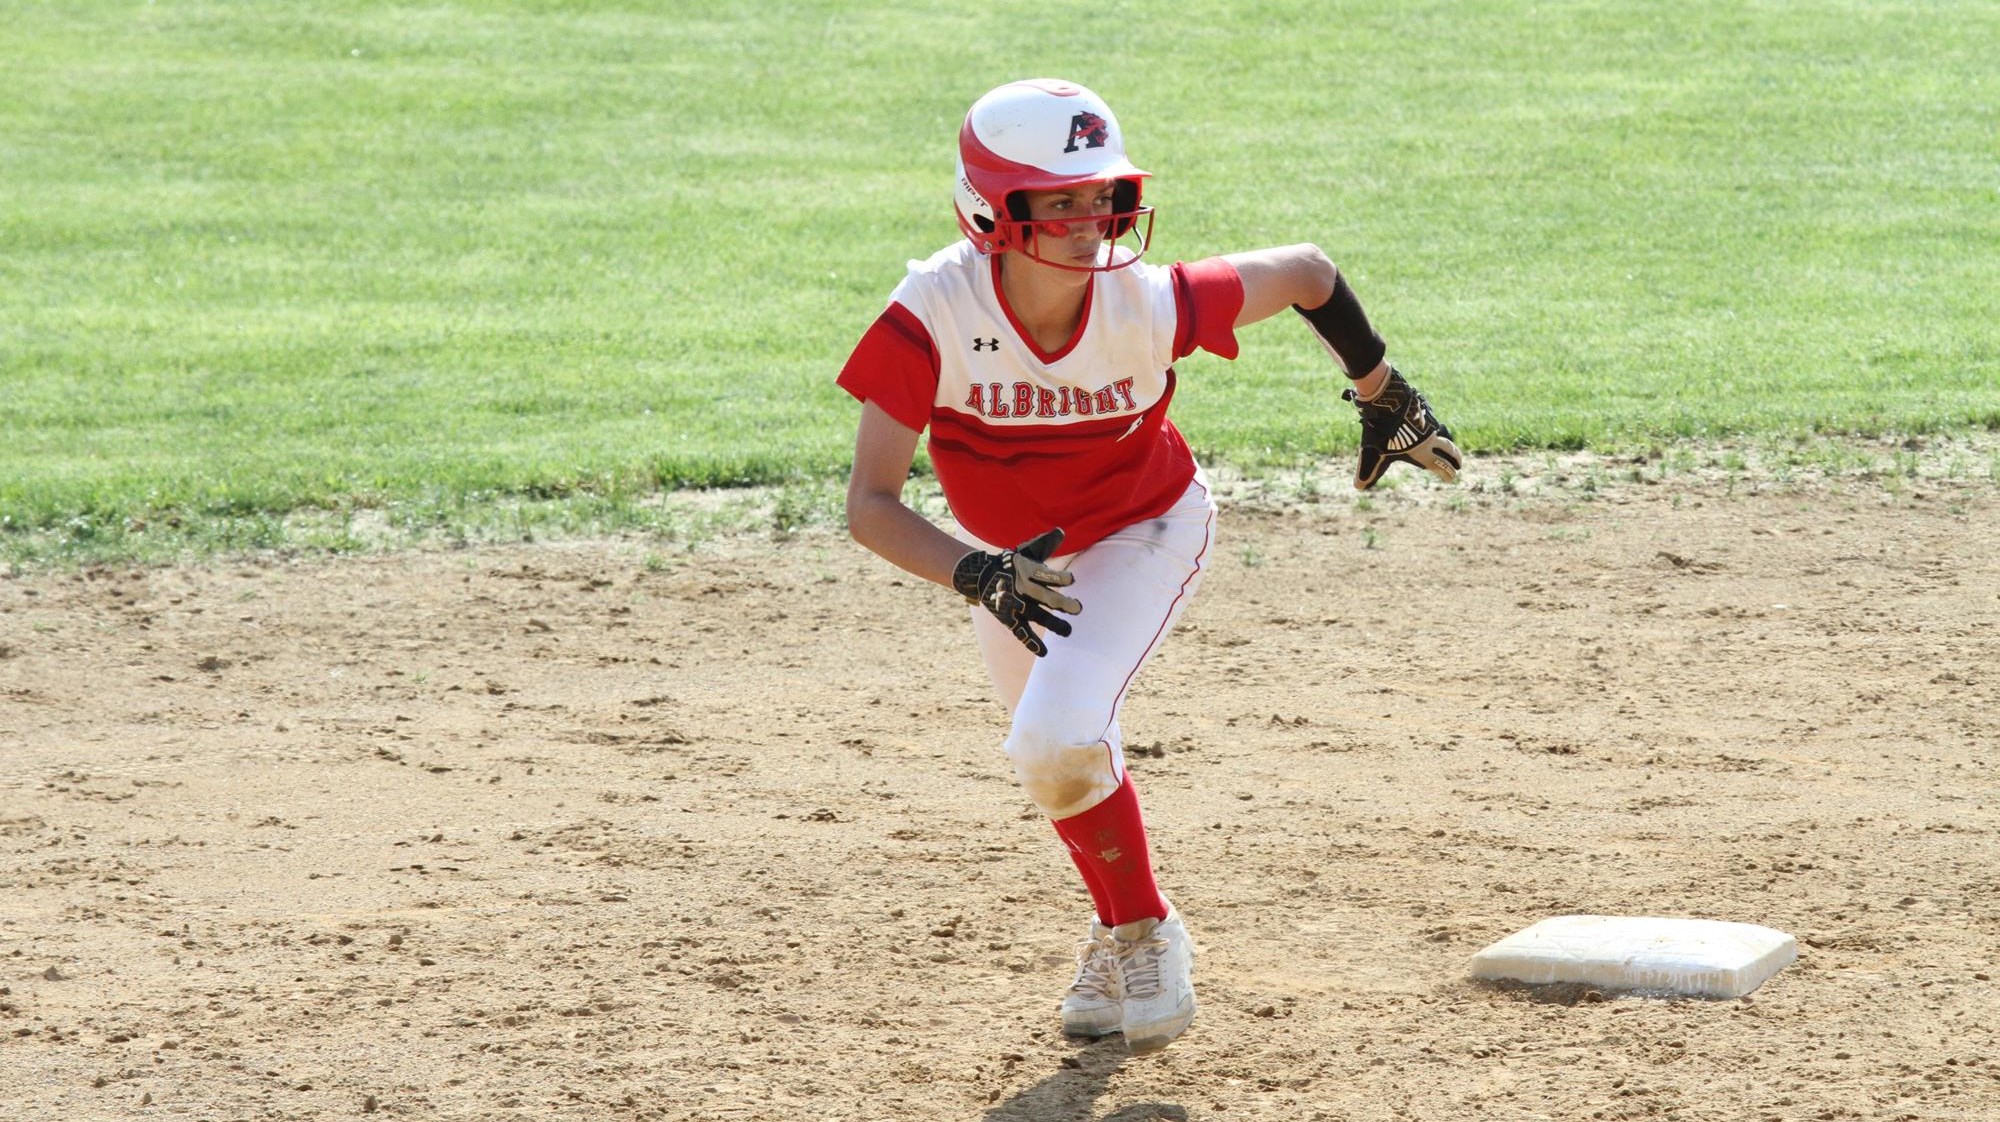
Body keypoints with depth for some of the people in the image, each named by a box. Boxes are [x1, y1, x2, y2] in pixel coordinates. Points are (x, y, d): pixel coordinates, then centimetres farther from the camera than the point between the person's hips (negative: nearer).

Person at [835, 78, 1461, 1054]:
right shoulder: (933, 317, -34)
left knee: (1057, 742, -24)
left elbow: (1306, 273, -16)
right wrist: (977, 575, -50)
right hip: (1009, 554, 3)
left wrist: (1383, 398, -2)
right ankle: (1121, 930, 51)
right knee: (1059, 761, 21)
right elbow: (869, 505, -34)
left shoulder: (1148, 305, -34)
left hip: (1143, 536, -3)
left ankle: (1142, 936, 2)